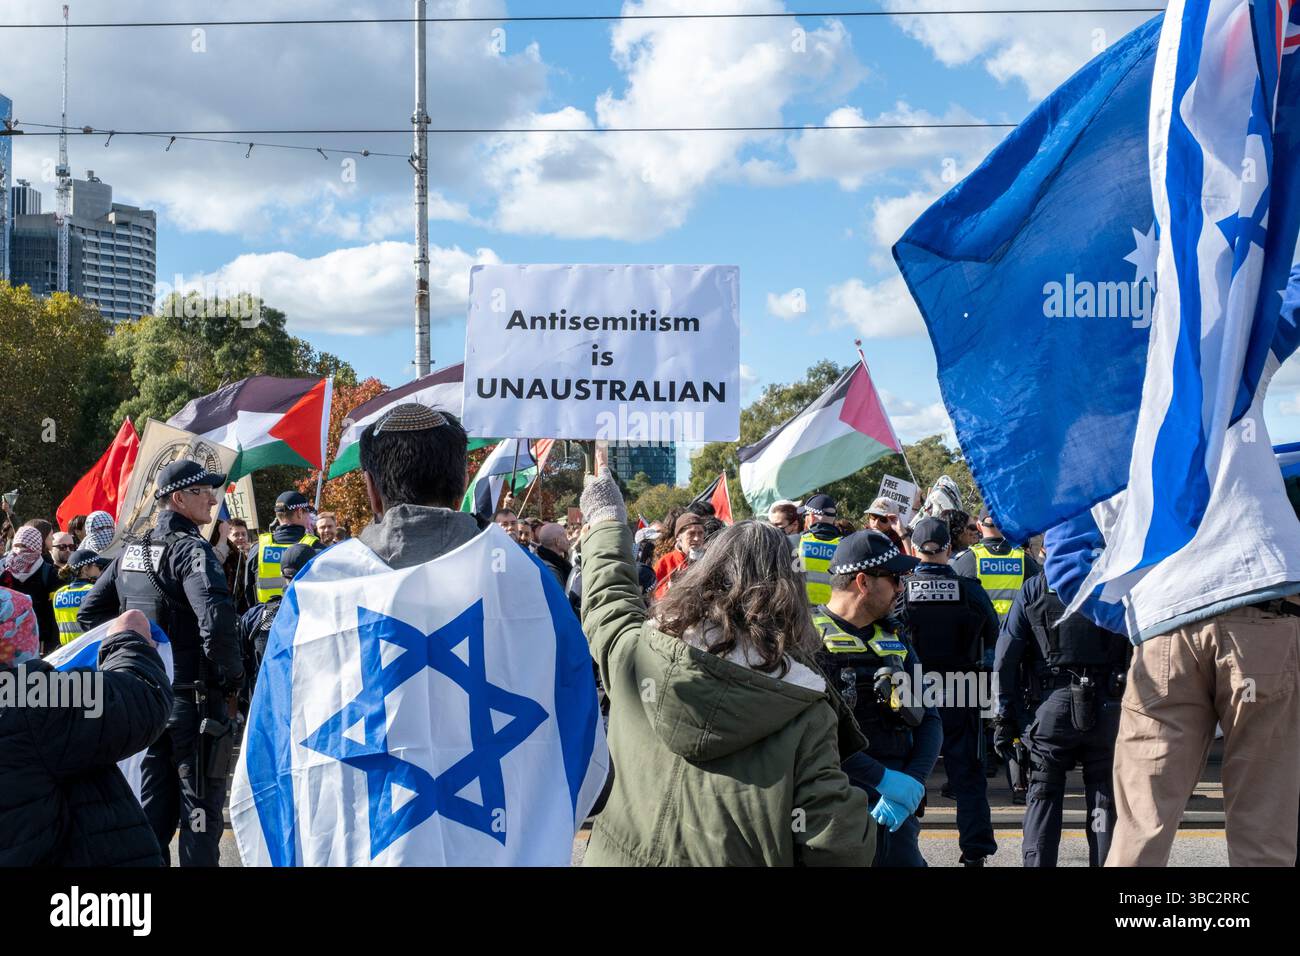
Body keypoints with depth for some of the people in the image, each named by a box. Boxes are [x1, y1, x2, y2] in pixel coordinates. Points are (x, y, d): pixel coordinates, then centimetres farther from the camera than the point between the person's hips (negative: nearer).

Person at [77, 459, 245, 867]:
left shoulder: (131, 551, 10)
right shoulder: (190, 549, -15)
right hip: (196, 697, -7)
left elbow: (90, 612, 18)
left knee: (153, 804, 17)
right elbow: (216, 619, -30)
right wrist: (231, 674, -16)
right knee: (200, 809, 1)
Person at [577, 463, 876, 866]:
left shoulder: (636, 654, -13)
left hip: (621, 855, 2)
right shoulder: (803, 710, -18)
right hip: (742, 858, -2)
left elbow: (608, 596, 9)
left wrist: (606, 520, 26)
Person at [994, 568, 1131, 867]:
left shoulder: (1034, 588, 4)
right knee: (1104, 800, 9)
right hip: (1107, 707, 0)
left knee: (1043, 797, 10)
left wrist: (1005, 717, 3)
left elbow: (1006, 657, 0)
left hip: (1051, 704, 0)